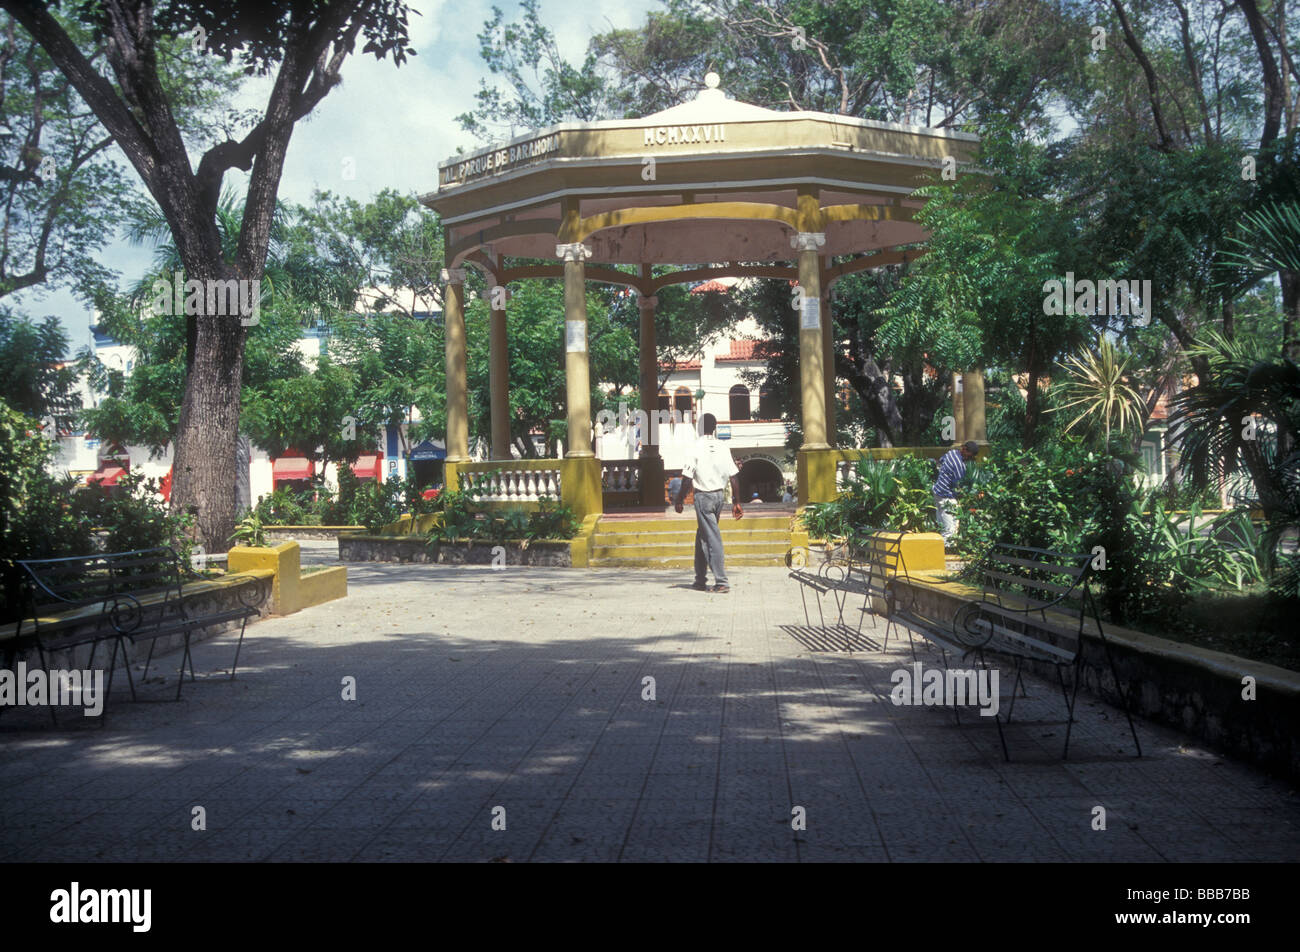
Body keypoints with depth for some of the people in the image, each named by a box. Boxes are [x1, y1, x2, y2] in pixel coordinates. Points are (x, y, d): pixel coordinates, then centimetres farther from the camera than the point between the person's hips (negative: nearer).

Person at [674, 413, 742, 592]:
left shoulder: (696, 448, -12)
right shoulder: (723, 448, 1)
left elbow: (687, 479, -12)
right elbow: (734, 478, 0)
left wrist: (679, 500, -2)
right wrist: (737, 503, 6)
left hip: (703, 496, -5)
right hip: (719, 495, 5)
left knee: (712, 539, -4)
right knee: (702, 536, 18)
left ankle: (721, 582, -8)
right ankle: (700, 579, 24)